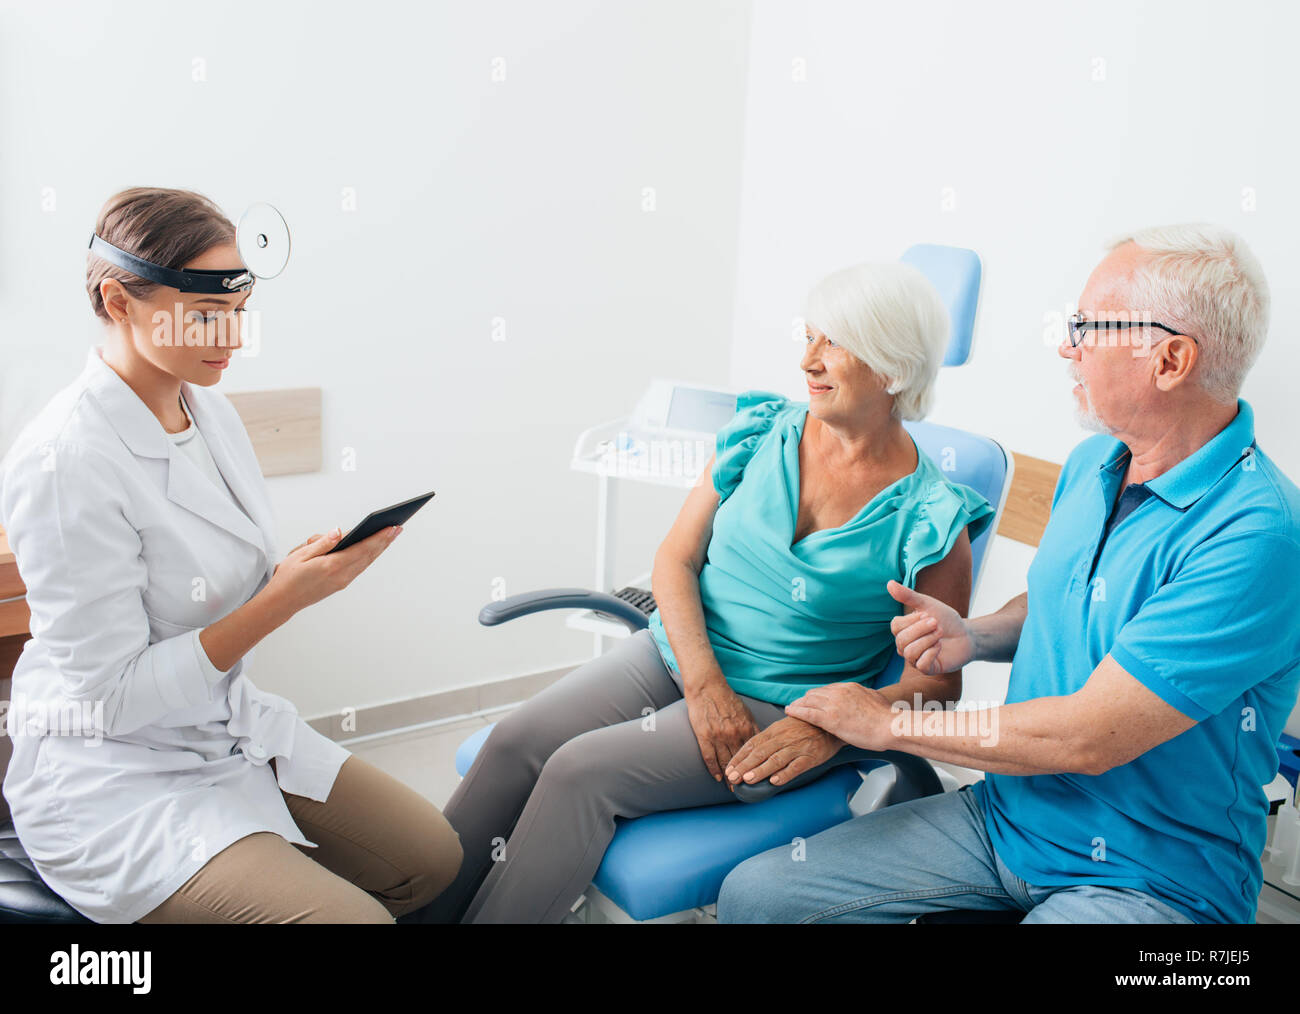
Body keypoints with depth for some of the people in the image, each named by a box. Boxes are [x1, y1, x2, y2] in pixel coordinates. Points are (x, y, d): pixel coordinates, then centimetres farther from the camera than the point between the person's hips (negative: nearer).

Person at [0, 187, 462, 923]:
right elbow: (112, 696, -21)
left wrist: (315, 567, -10)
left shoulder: (212, 412, 2)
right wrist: (283, 599, -27)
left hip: (232, 727, 8)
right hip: (115, 775, -8)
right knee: (352, 917, -20)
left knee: (435, 858, 2)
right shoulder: (64, 462, -23)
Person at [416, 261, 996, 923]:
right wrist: (704, 682, -13)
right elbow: (677, 557, 2)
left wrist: (830, 727, -21)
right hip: (674, 652, 5)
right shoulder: (761, 432, 1)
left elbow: (938, 679, -5)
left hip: (779, 712, -4)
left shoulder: (931, 520, -10)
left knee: (581, 770, -23)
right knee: (515, 740, -17)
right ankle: (422, 907, -7)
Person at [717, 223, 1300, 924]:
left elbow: (1086, 739, -26)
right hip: (1004, 812, 7)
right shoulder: (1091, 464, 5)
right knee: (752, 892, -6)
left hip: (1153, 882, -7)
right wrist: (972, 637, 0)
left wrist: (891, 723, -14)